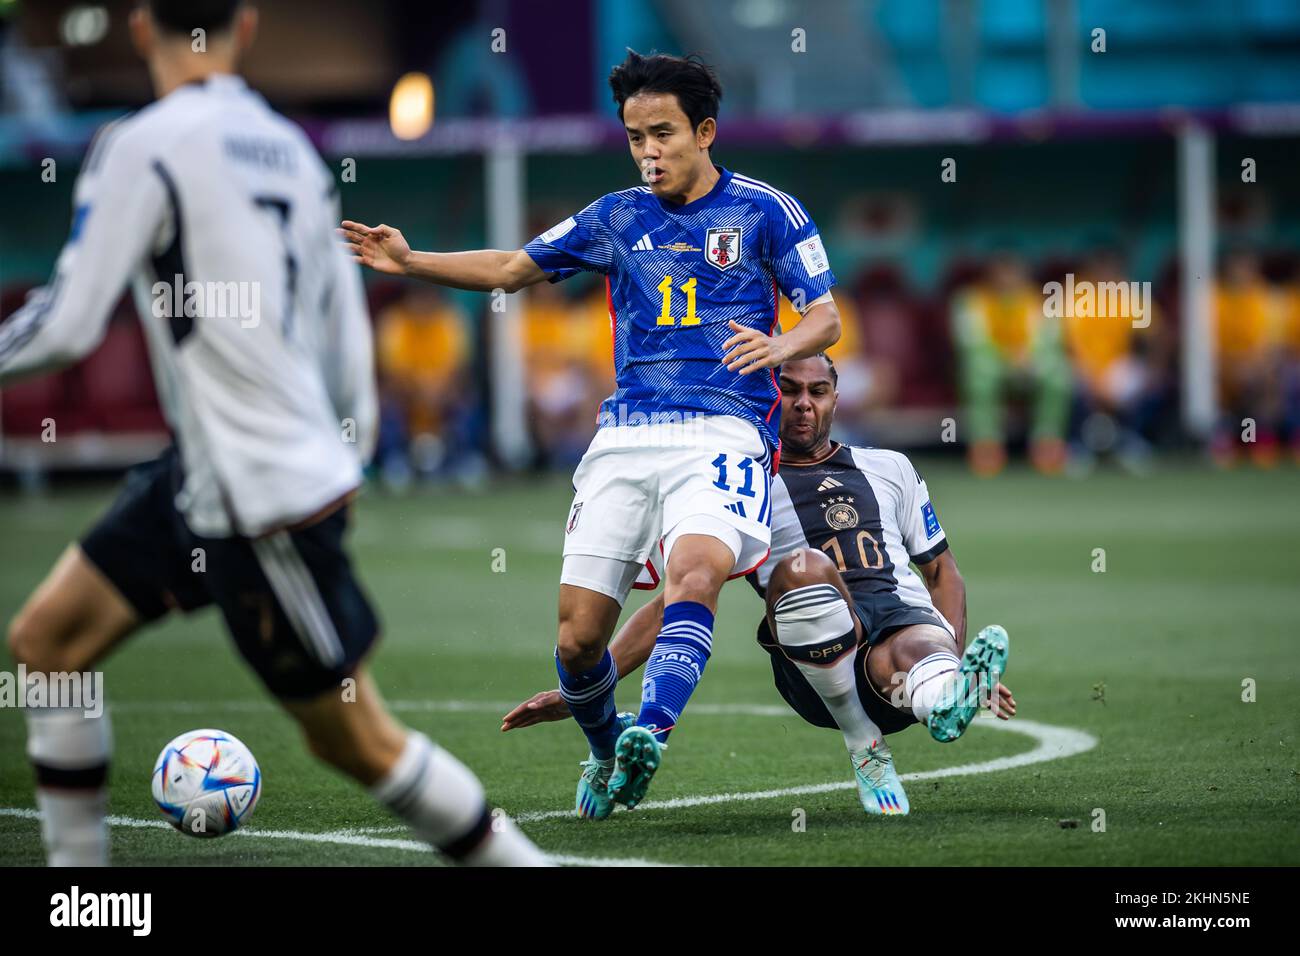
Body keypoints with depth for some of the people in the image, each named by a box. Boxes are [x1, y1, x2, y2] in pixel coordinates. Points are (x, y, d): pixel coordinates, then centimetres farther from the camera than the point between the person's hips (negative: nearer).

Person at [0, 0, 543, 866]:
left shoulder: (144, 147, -14)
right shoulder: (290, 147, 10)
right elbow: (346, 332, 15)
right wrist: (344, 464, 25)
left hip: (262, 502, -9)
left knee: (355, 740, 0)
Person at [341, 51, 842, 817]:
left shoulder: (766, 212, 5)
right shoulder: (618, 219, 15)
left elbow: (827, 320, 5)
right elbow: (510, 269, 21)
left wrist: (780, 346, -17)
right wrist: (409, 262, 9)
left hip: (723, 430, -4)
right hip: (626, 436, 4)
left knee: (695, 568, -35)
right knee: (579, 637, -2)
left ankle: (651, 732, -47)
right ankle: (606, 757, 24)